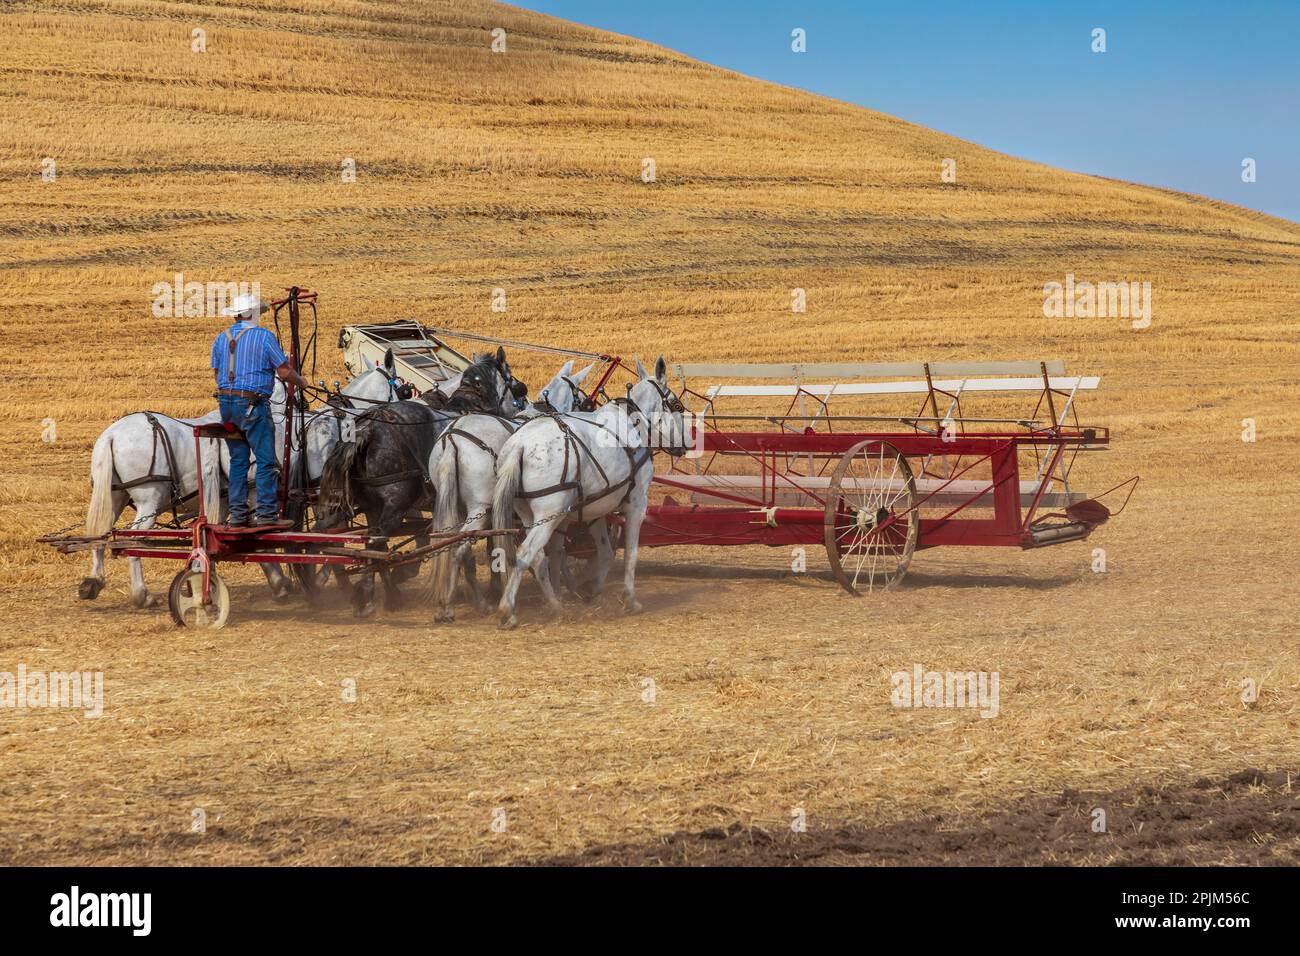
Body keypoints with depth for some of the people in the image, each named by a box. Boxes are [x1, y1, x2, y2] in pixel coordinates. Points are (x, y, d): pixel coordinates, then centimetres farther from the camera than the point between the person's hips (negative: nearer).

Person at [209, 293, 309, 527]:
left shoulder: (221, 338, 10)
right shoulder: (264, 336, -8)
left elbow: (217, 373, 14)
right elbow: (284, 370, -5)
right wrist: (301, 382, 13)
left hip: (226, 402, 6)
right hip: (252, 404, -6)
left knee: (238, 460, 13)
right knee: (266, 461, -2)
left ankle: (237, 513, 11)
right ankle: (266, 513, -7)